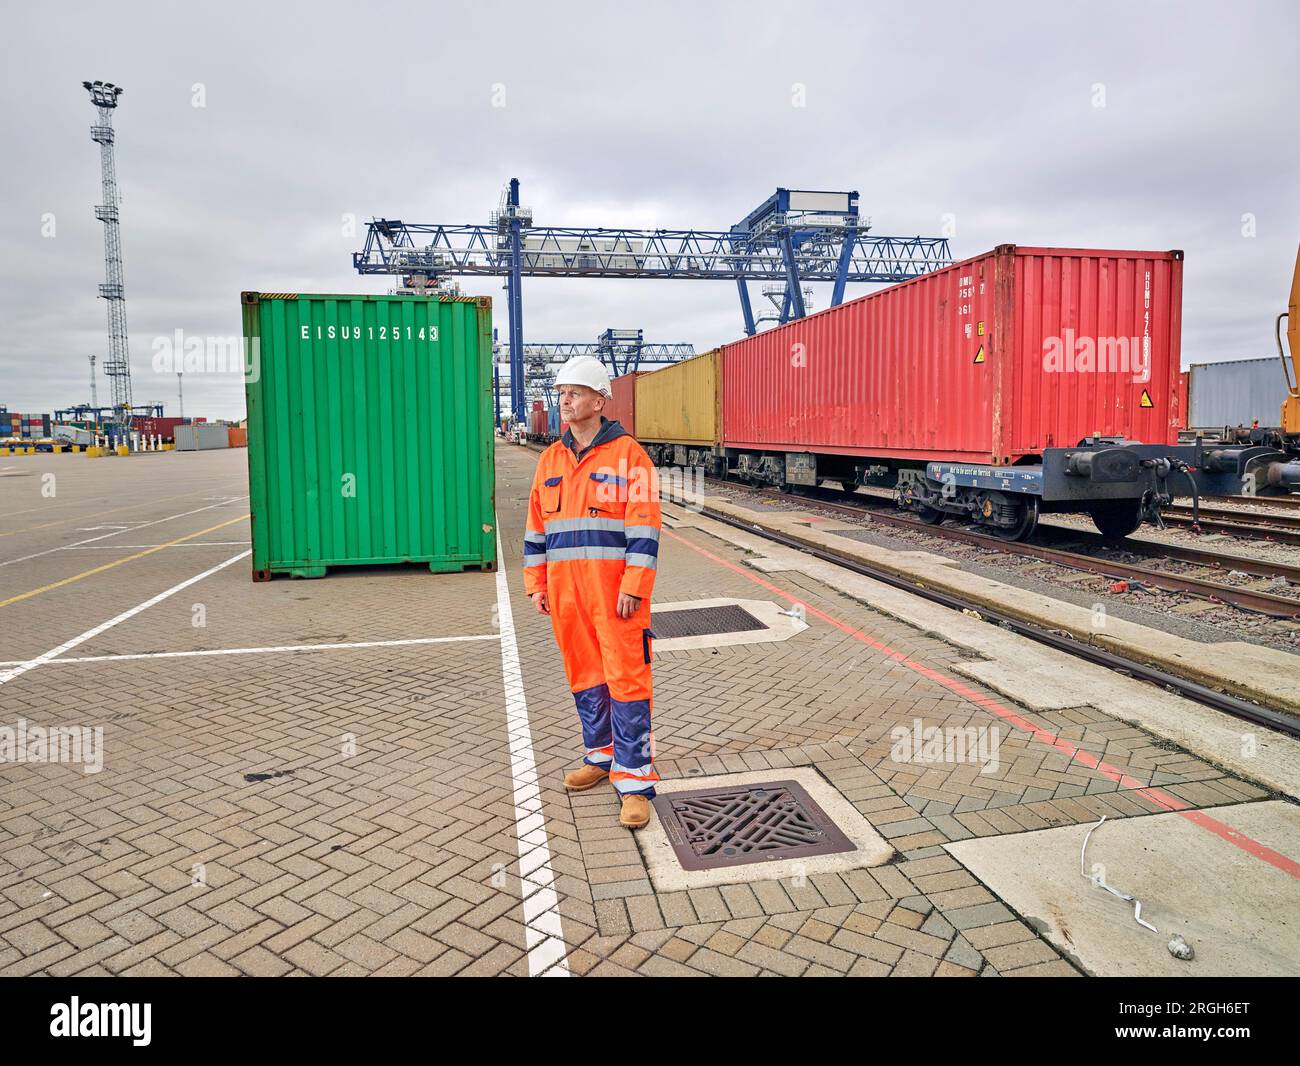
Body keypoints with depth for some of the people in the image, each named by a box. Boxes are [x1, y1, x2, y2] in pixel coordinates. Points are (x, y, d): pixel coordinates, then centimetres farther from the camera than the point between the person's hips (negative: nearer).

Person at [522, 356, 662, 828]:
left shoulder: (627, 453, -5)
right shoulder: (550, 459, 13)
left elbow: (644, 527, -9)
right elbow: (536, 526, 18)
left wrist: (632, 588, -15)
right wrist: (536, 583, 13)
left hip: (614, 588, -6)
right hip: (565, 588, 6)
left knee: (626, 678, -5)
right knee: (584, 676, 15)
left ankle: (635, 780, 1)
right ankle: (601, 755, 31)